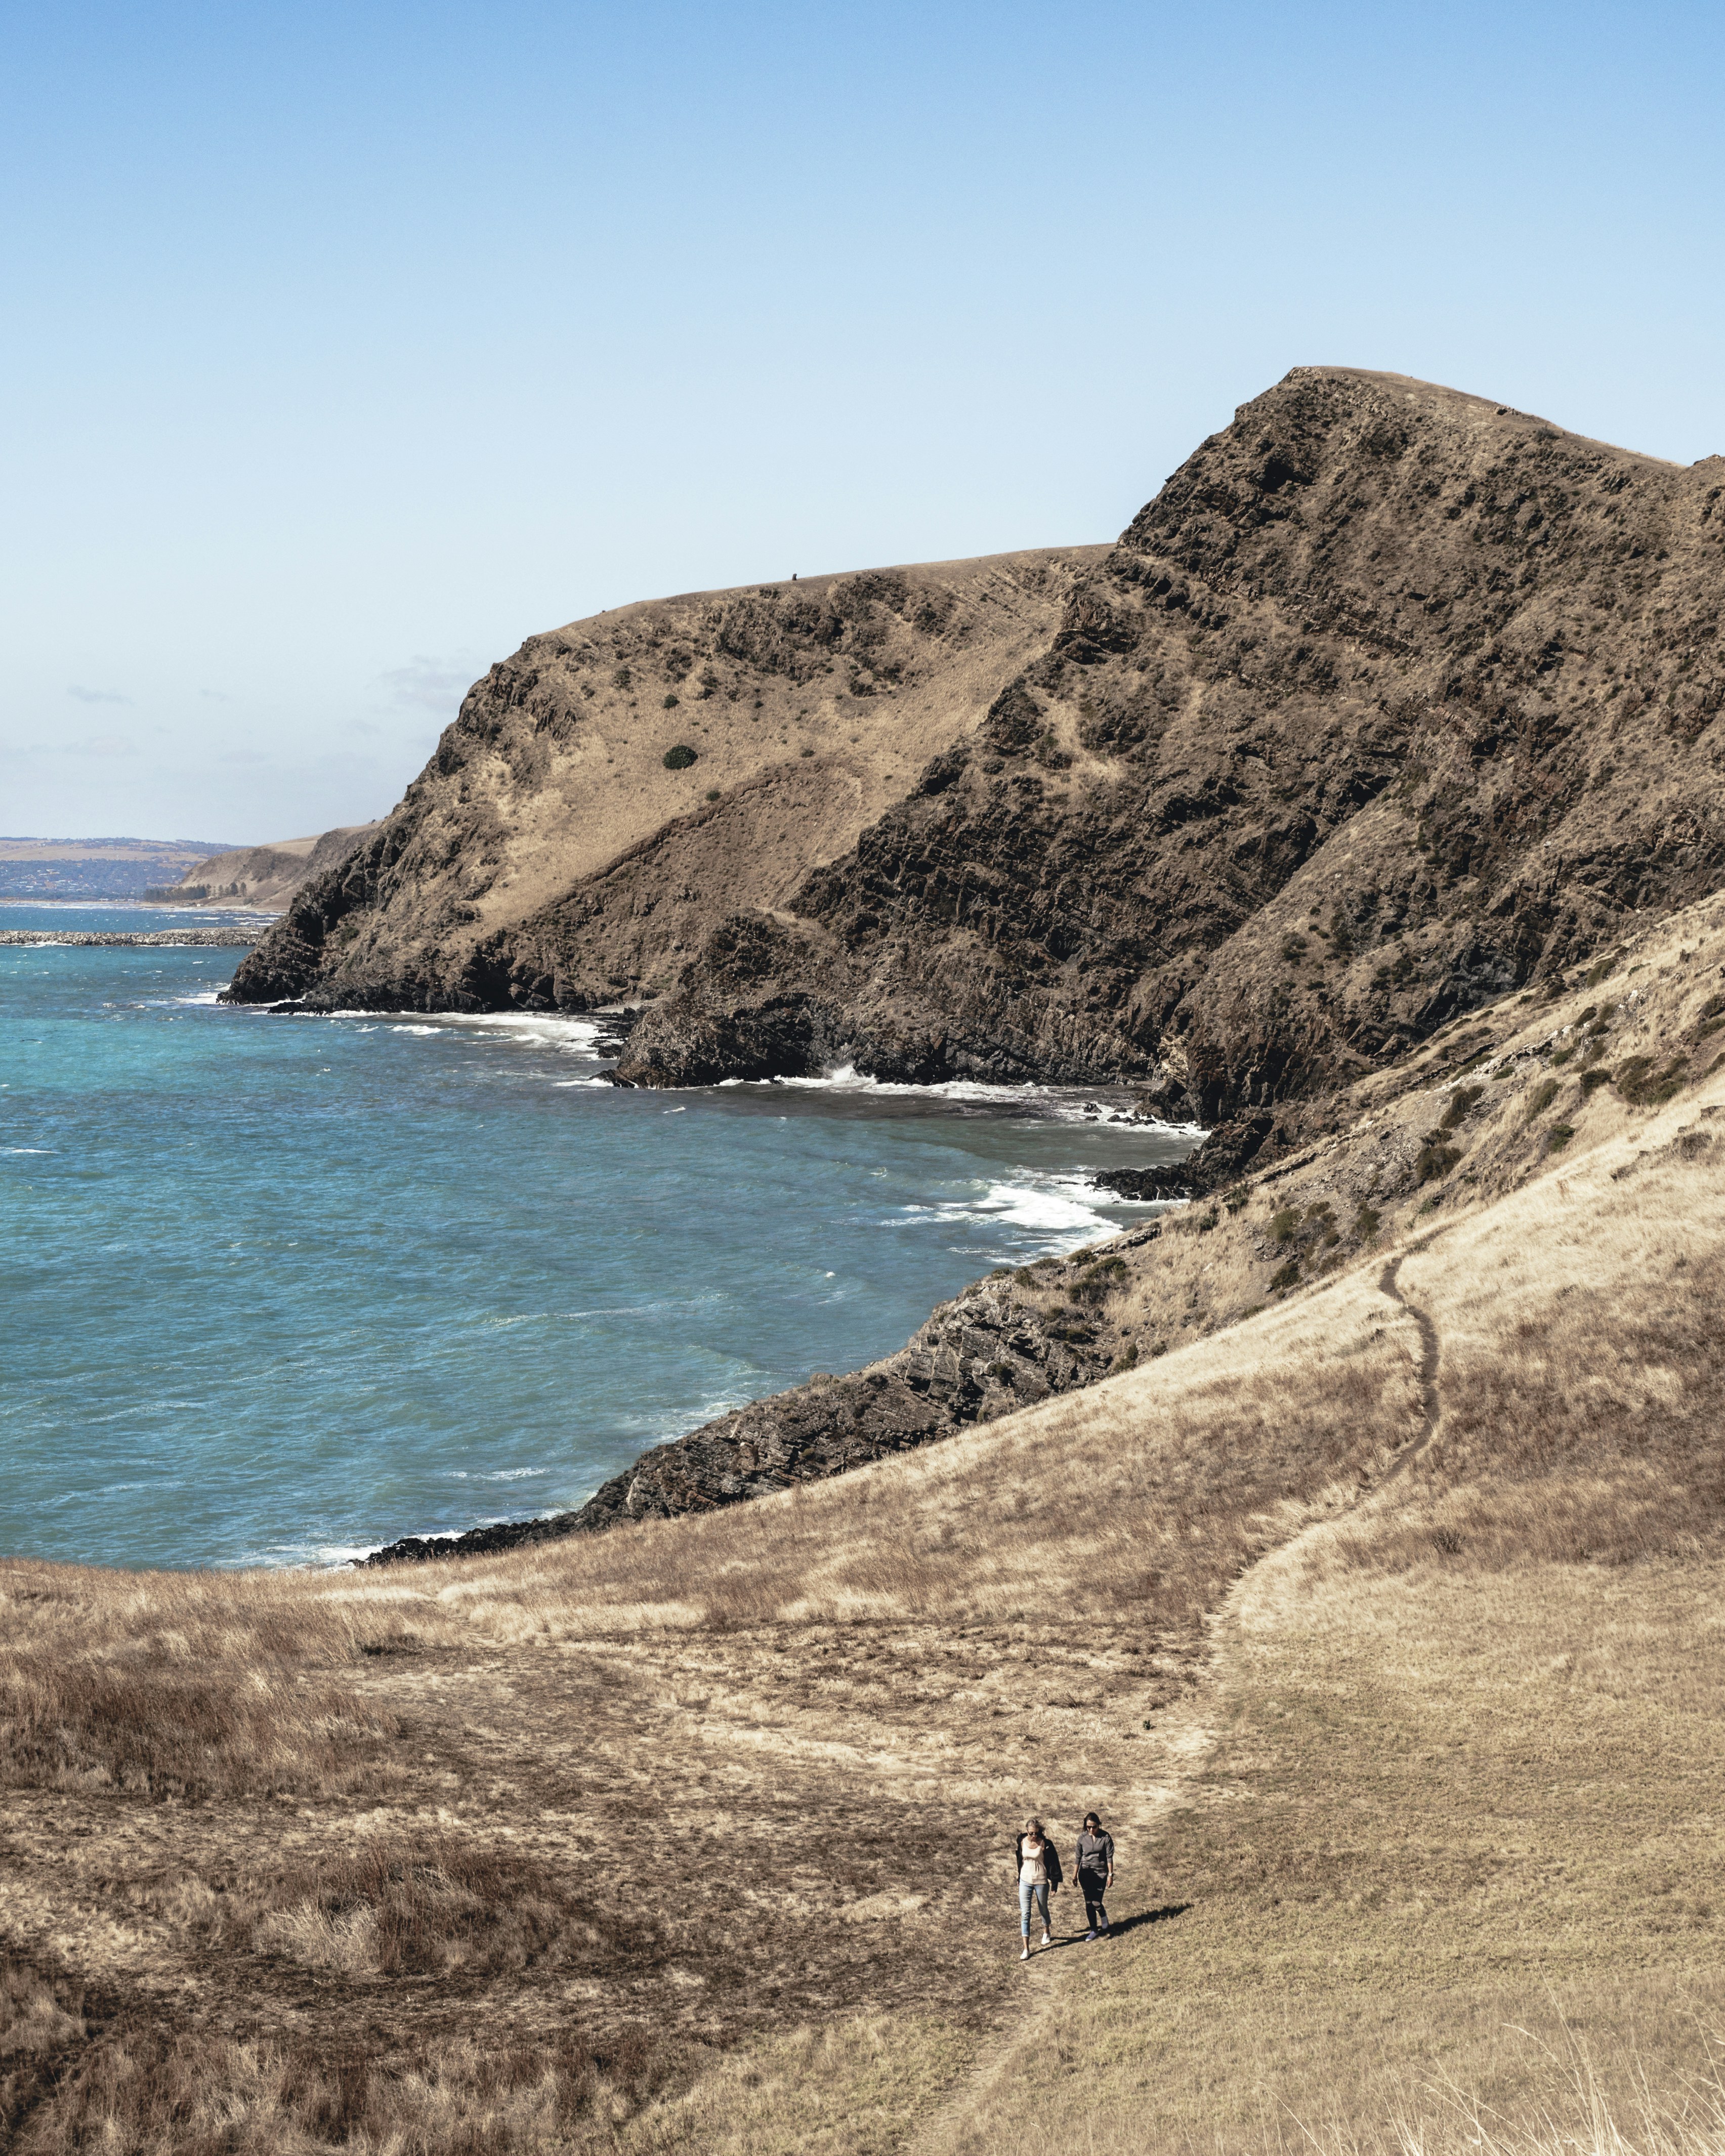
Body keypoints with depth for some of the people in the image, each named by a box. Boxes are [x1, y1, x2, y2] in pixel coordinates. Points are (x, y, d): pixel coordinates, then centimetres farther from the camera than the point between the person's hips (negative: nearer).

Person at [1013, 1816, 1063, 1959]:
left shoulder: (1045, 1844, -15)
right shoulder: (1022, 1842, -6)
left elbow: (1053, 1863, -8)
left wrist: (1055, 1883, -7)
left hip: (1041, 1881, -2)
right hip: (1025, 1881, 2)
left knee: (1043, 1910, 19)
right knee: (1025, 1914, -4)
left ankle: (1046, 1932, 50)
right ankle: (1026, 1949, -3)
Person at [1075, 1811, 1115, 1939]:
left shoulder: (1106, 1838, -8)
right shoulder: (1082, 1838, -2)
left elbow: (1109, 1857, -4)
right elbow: (1078, 1857, 6)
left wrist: (1110, 1875, -5)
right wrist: (1075, 1875, 11)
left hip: (1100, 1874, -2)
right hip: (1086, 1874, 2)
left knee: (1097, 1903, -9)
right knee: (1089, 1903, 5)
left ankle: (1104, 1916, 24)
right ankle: (1094, 1930, 18)